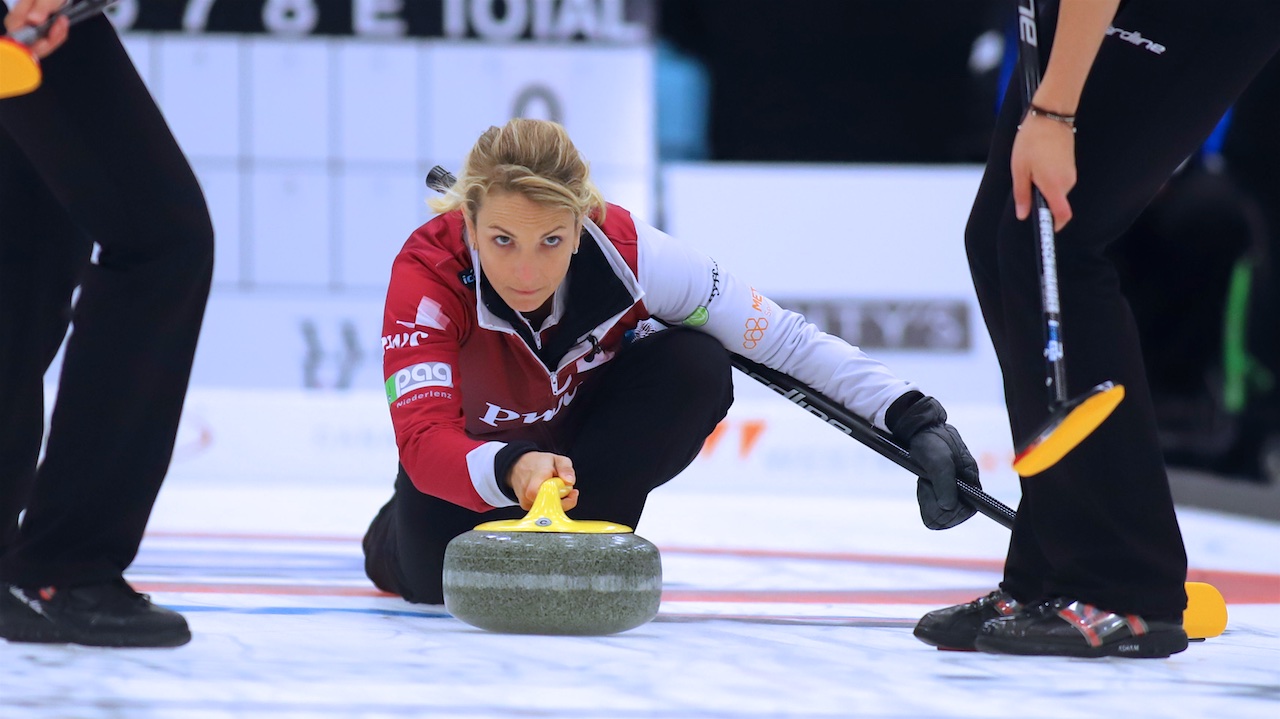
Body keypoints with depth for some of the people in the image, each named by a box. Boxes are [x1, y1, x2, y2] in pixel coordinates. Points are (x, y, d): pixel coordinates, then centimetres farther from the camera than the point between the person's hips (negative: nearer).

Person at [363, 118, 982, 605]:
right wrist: (513, 469, -67)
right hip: (472, 445, 0)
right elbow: (423, 441, -46)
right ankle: (395, 536, 18)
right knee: (438, 579, -20)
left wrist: (915, 420, -34)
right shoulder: (427, 275, -37)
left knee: (695, 365, -28)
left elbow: (788, 341, -25)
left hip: (588, 422, 0)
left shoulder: (628, 254, -33)